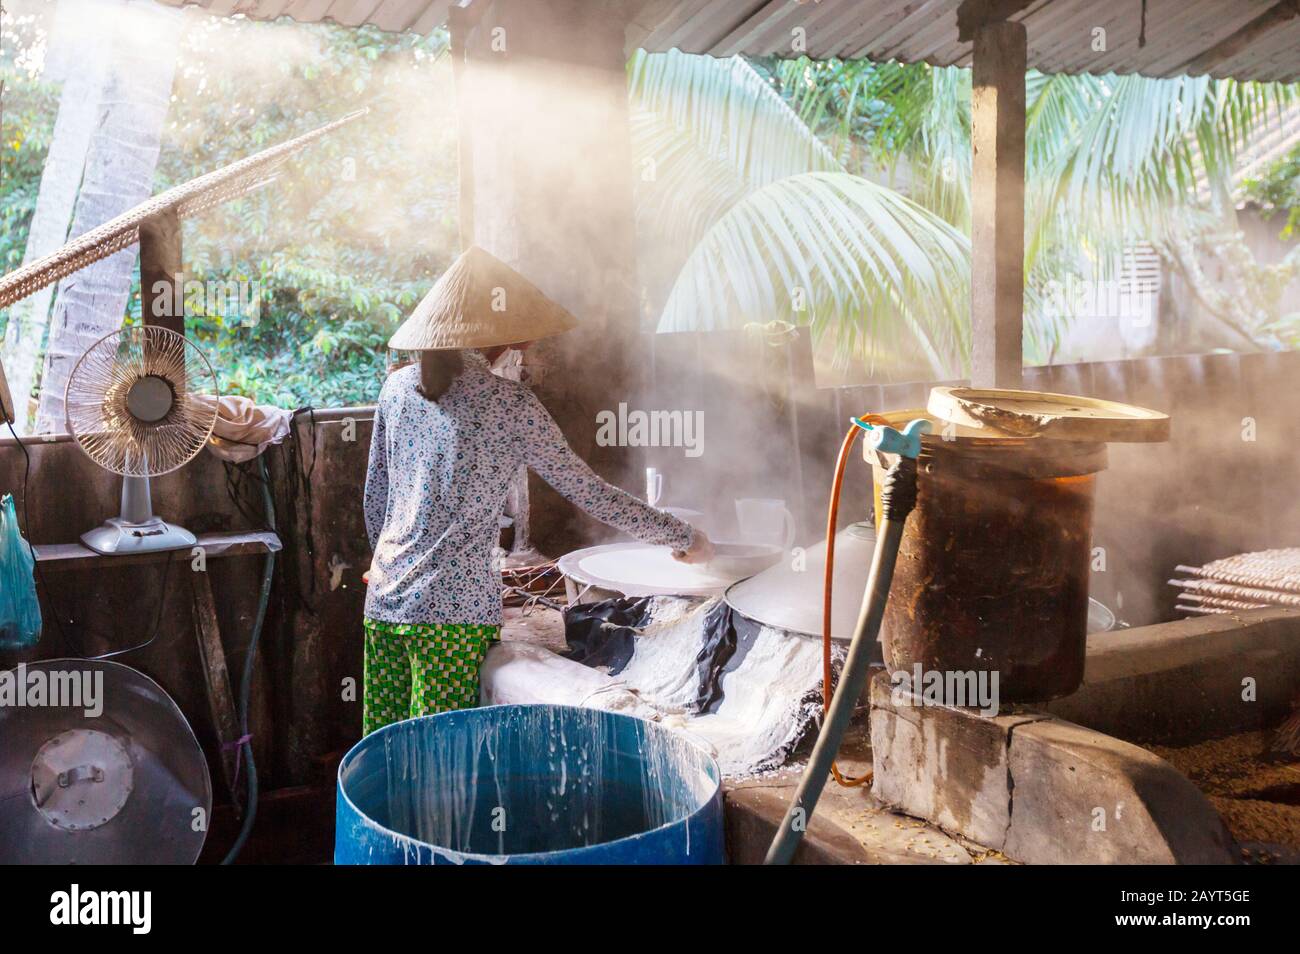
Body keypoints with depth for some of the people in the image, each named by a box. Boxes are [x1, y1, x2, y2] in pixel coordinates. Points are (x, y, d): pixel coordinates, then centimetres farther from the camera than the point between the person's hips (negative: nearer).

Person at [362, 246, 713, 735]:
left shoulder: (398, 387, 6)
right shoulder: (510, 404, -10)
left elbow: (375, 496, 14)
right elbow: (589, 492, -6)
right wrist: (685, 537, 4)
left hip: (384, 597, 6)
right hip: (455, 607, -6)